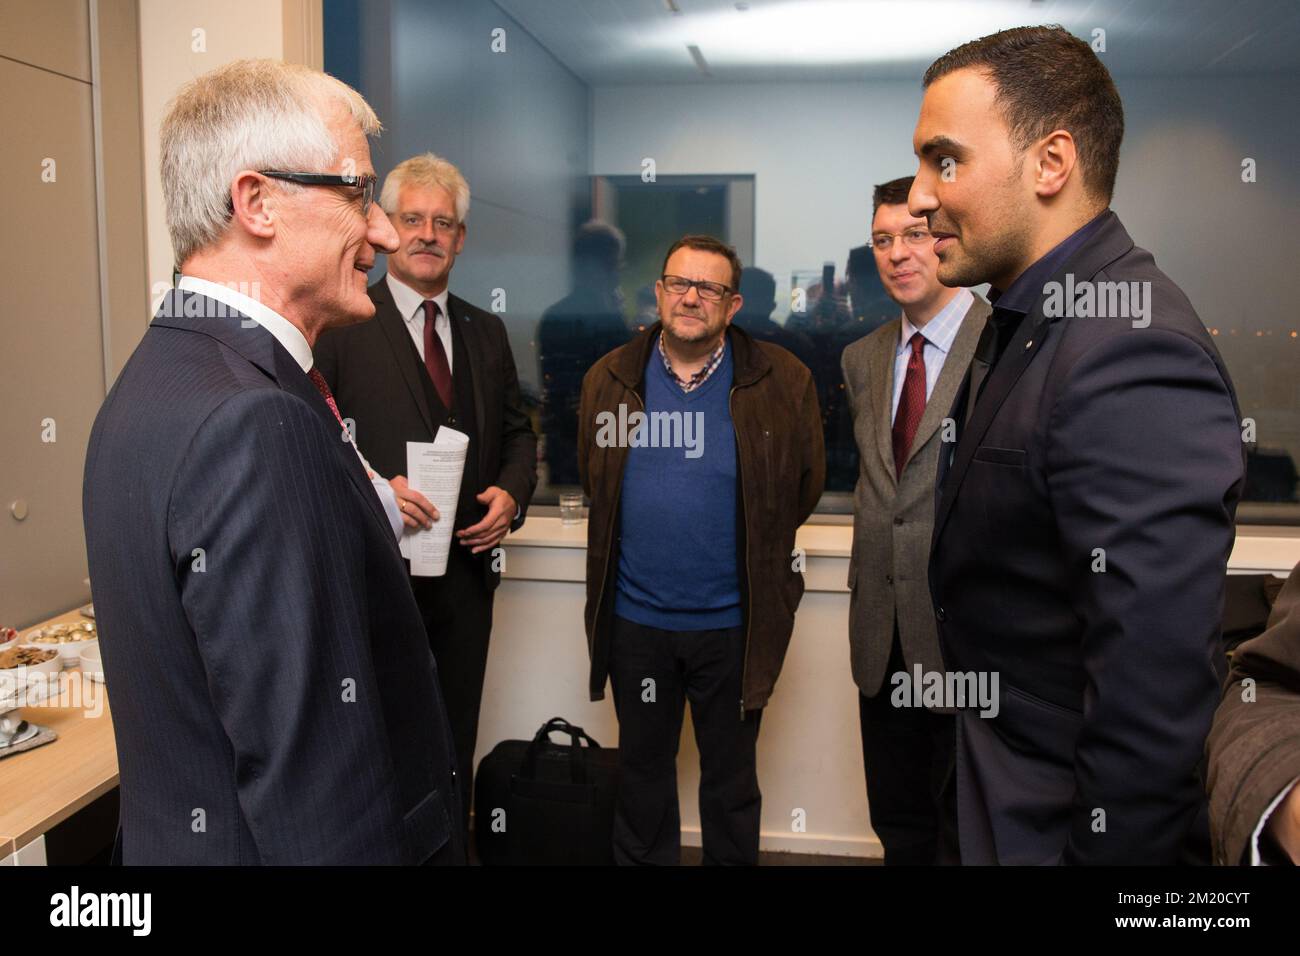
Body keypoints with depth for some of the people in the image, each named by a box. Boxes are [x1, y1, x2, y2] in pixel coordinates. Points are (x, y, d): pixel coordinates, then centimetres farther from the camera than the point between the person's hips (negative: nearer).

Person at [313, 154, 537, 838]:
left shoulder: (486, 333, 11)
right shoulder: (340, 325, -6)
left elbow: (516, 430, 17)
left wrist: (512, 493, -2)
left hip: (464, 569, 5)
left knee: (455, 744, 18)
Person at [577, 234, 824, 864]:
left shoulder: (783, 381, -6)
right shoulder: (609, 379, 1)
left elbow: (806, 483, 3)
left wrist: (754, 550, 6)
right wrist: (656, 534, 8)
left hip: (734, 621, -2)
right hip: (634, 617, 2)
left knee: (731, 776, 15)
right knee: (642, 769, 19)